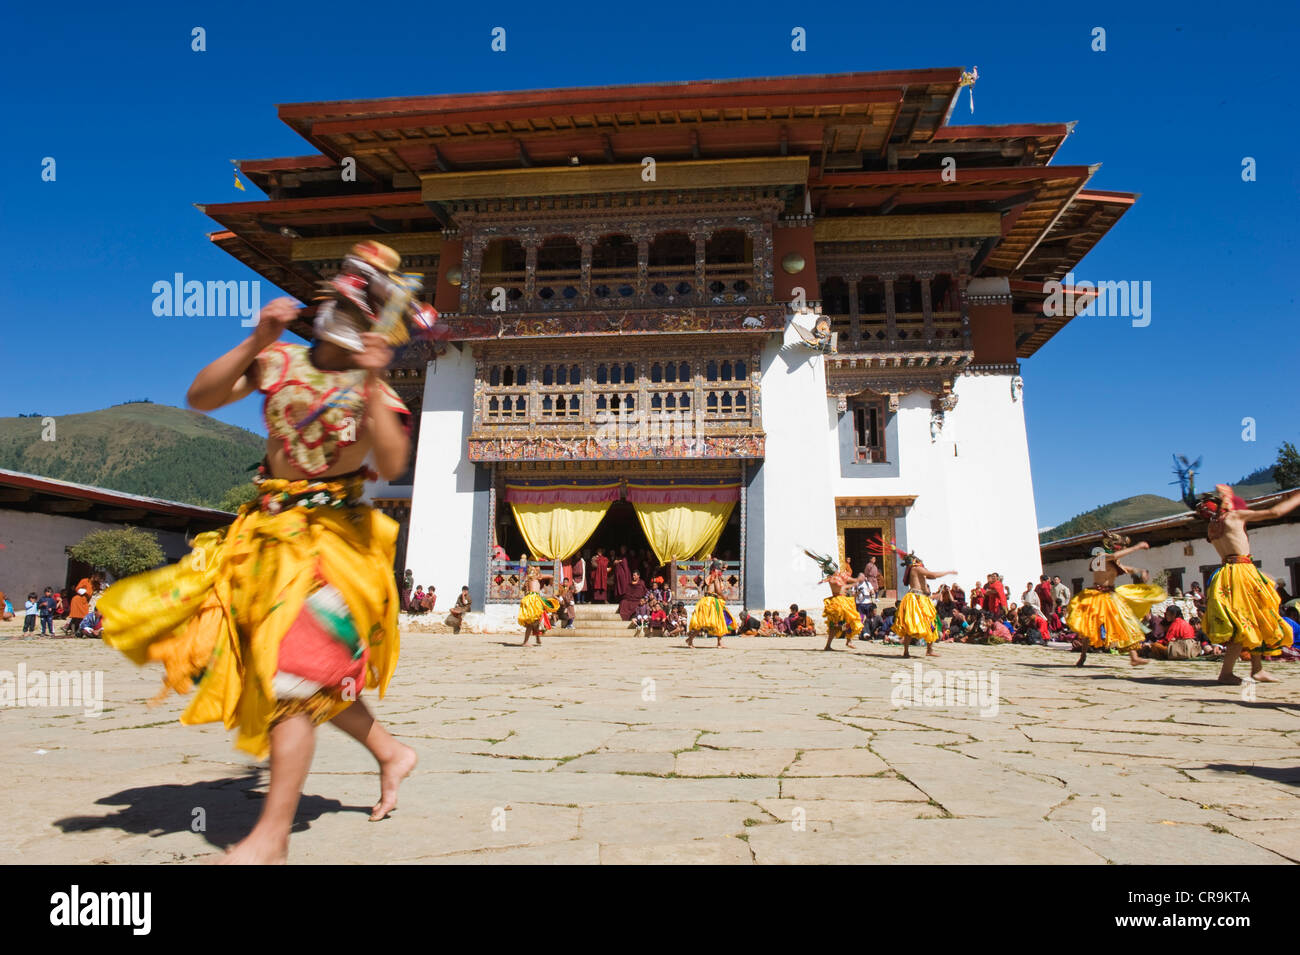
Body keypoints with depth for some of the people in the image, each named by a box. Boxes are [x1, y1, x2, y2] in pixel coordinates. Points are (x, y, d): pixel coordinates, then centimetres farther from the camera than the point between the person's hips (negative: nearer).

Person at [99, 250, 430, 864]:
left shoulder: (374, 392, -6)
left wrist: (372, 385, -31)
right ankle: (389, 753, 31)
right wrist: (255, 342, -10)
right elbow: (201, 397, -1)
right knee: (312, 670, 12)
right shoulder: (280, 363, 7)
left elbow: (391, 466, -23)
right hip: (268, 530, 6)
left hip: (331, 537, -5)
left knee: (296, 671, -11)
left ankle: (271, 836, -3)